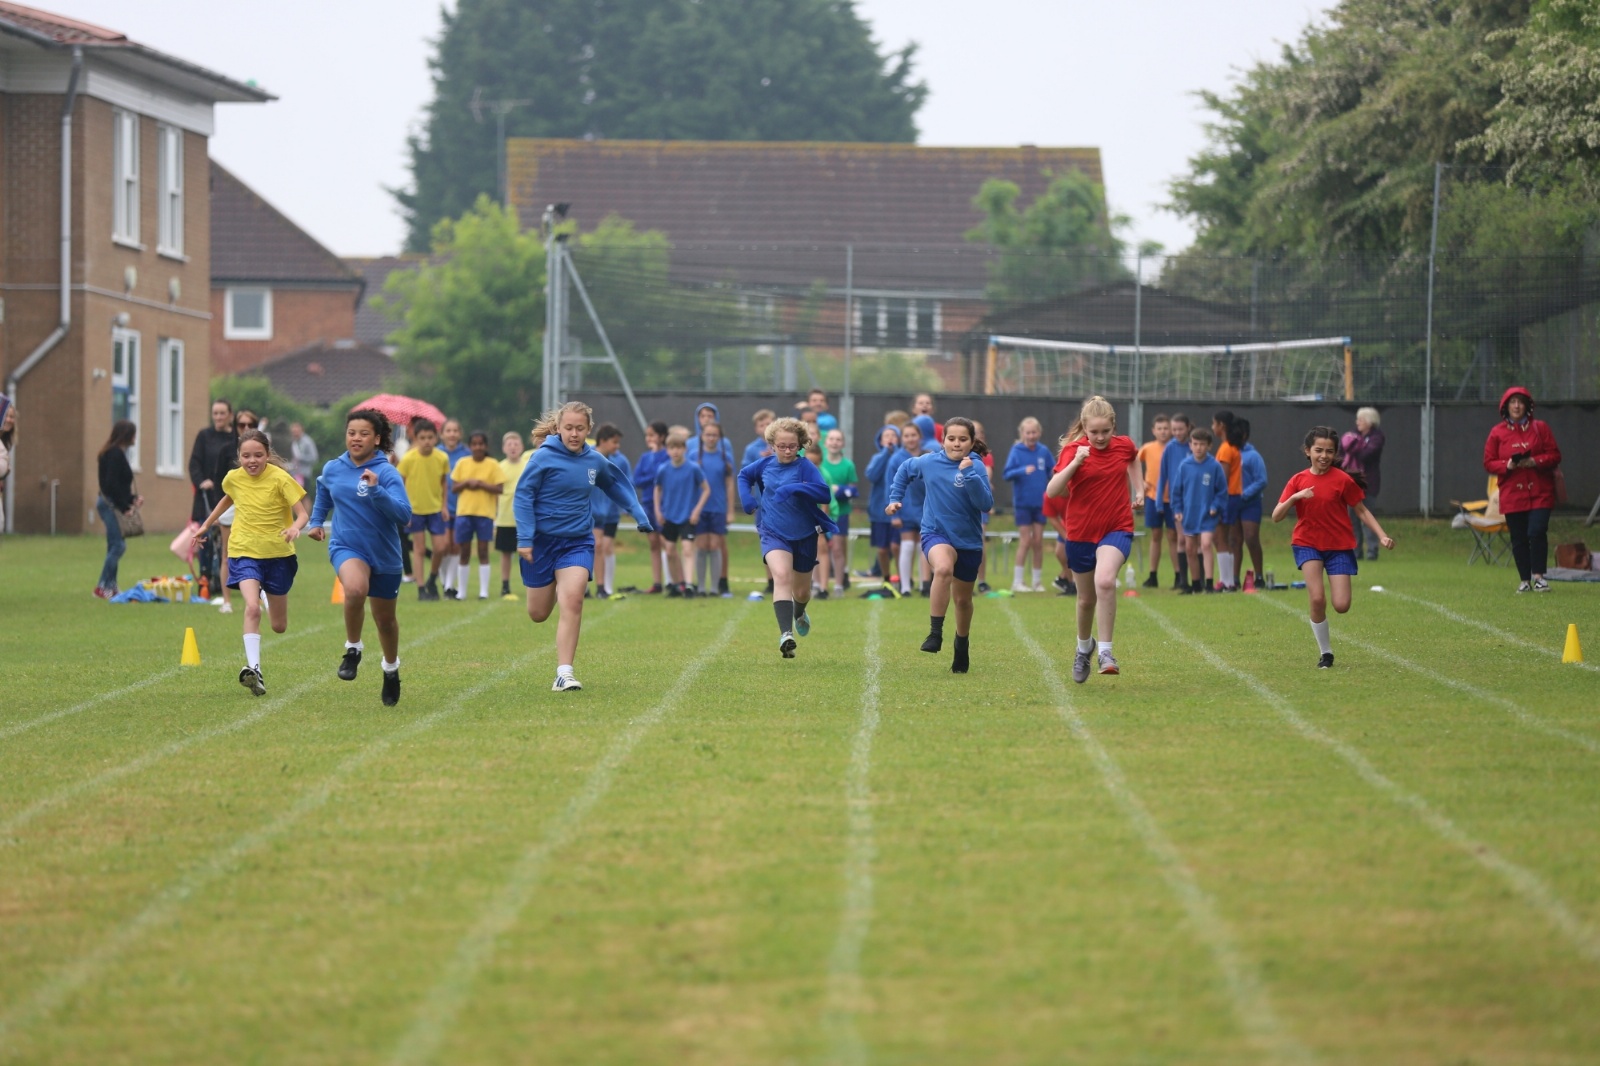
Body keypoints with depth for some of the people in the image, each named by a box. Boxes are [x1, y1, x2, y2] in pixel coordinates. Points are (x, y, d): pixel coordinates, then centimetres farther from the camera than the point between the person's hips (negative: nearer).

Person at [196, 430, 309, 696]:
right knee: (252, 608, -26)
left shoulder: (280, 478, -14)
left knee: (279, 626, 12)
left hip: (278, 554, -1)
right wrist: (207, 525, 28)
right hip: (244, 552, 1)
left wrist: (296, 527, -37)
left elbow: (303, 513, -16)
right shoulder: (234, 478, -2)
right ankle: (253, 669, -29)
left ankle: (270, 599, 49)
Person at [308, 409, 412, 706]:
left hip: (384, 555, -1)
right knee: (355, 589, -34)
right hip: (346, 547, 1)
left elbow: (403, 514, -25)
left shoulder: (387, 473, -13)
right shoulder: (332, 469, 0)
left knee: (385, 619, 15)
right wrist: (316, 521, 22)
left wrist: (376, 490, -35)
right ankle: (353, 649, -10)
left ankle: (391, 670, 44)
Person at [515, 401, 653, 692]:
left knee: (572, 601, -20)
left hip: (578, 541, 2)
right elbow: (523, 495, -10)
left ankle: (564, 672, -18)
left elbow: (615, 485, 21)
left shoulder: (595, 460, 1)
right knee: (538, 613, 9)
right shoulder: (543, 457, -12)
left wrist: (639, 514, 18)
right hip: (543, 540, -2)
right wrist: (525, 539, -17)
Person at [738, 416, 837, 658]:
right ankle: (786, 634, -38)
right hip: (773, 533, 0)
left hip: (804, 535, 0)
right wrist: (746, 497, 2)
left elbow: (824, 493, -28)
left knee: (801, 591, 15)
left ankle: (799, 613, 54)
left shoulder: (805, 466, -14)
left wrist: (794, 488, -38)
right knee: (781, 575, -28)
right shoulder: (766, 464, -2)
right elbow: (744, 475, 20)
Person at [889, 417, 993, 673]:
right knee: (943, 568, -35)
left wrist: (969, 475, -31)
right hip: (936, 533, -1)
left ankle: (962, 648, 43)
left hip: (968, 540, 1)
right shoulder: (928, 462, -4)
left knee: (963, 599, 16)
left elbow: (986, 504, -23)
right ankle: (935, 633, -30)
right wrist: (895, 498, 15)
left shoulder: (976, 467, -12)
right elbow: (904, 470, 18)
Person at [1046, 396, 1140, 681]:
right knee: (1086, 599, 14)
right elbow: (1052, 491, -23)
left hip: (1117, 529, 0)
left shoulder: (1125, 445, -3)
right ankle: (1084, 647, 44)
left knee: (1105, 581, -29)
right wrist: (1075, 462, -33)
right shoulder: (1073, 450, -10)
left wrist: (1139, 489, 16)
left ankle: (1106, 651, -19)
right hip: (1081, 532, 0)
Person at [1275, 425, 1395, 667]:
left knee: (1341, 606, -11)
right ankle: (1325, 653, -1)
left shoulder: (1343, 480, -6)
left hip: (1339, 547, 0)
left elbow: (1361, 511, 2)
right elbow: (1276, 516, -5)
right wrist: (1295, 497, -23)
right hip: (1308, 545, 0)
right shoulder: (1298, 481, -1)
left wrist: (1382, 536, -10)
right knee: (1317, 598, -18)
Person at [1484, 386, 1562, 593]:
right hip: (1512, 495, 1)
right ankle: (1525, 580, 13)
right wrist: (1507, 465, -15)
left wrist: (1534, 462, -16)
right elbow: (1489, 463, 4)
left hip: (1539, 493, -1)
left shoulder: (1540, 427, 4)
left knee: (1537, 532, -16)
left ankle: (1538, 575, -5)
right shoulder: (1497, 432, 4)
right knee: (1518, 539, 4)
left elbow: (1554, 455, 1)